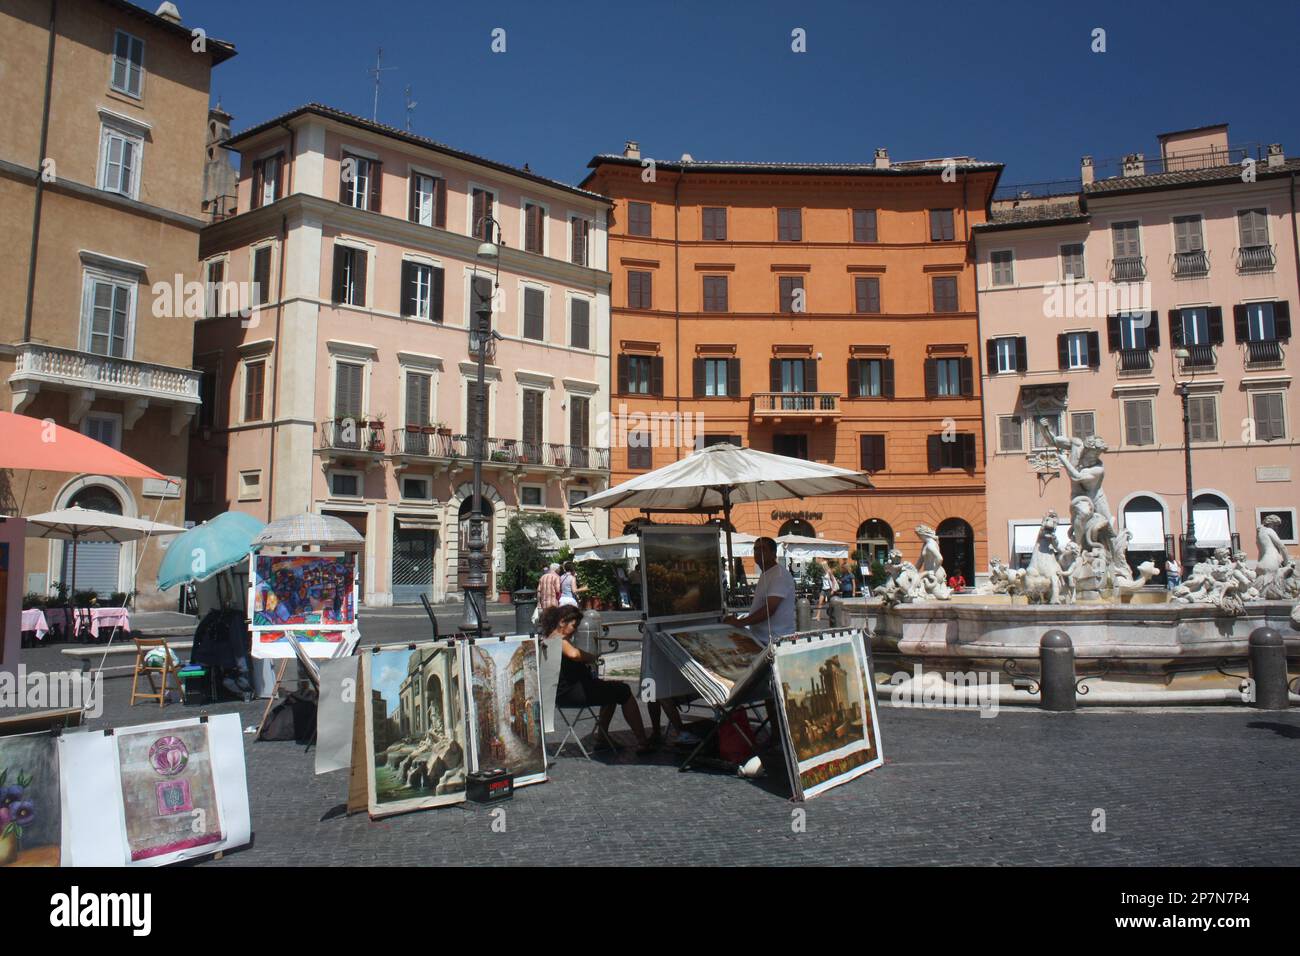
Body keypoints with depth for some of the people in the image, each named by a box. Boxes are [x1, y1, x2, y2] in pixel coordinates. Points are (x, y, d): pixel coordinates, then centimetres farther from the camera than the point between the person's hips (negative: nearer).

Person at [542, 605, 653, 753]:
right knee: (624, 692, -7)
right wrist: (592, 657, -18)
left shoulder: (551, 639, 17)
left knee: (613, 687, 27)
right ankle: (643, 742, -4)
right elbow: (574, 654, -36)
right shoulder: (559, 639, -16)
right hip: (571, 692, -11)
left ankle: (603, 738, 27)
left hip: (564, 691, 11)